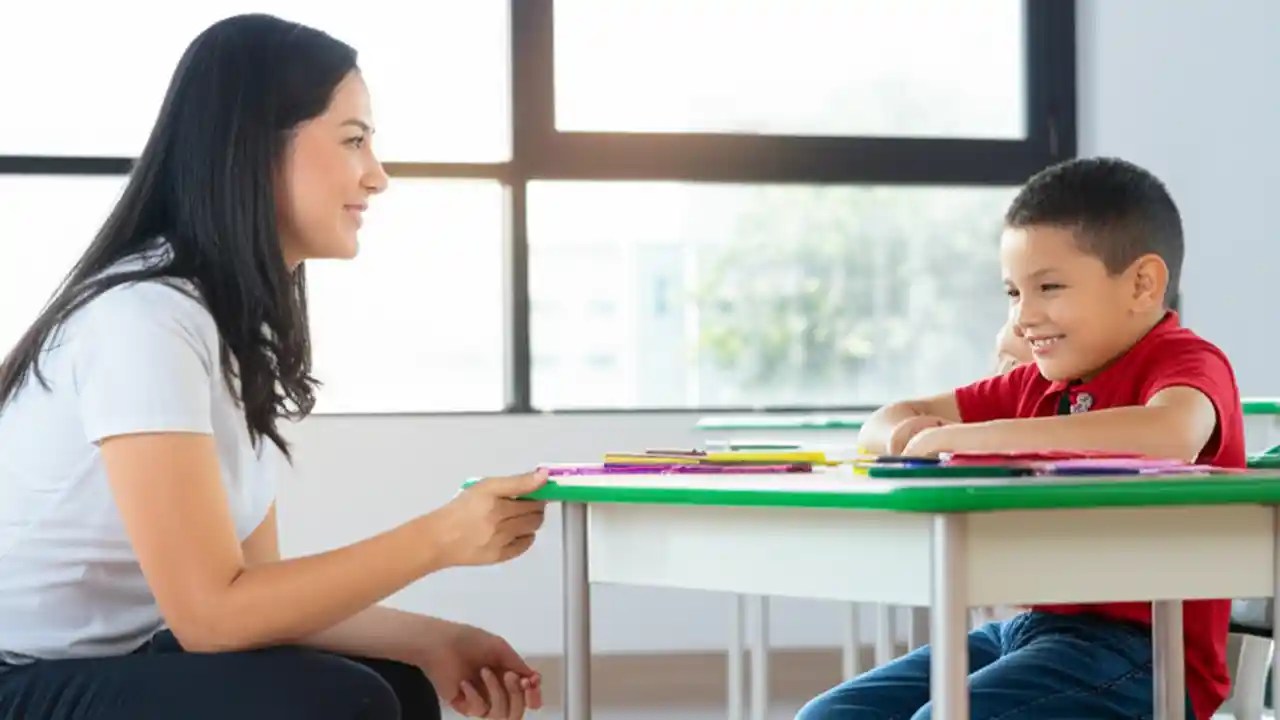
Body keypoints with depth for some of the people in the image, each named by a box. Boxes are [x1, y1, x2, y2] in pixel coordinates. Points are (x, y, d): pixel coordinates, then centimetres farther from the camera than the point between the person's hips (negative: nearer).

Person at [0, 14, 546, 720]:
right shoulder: (145, 316, -22)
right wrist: (443, 535, -20)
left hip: (116, 657, 10)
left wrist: (429, 642, -8)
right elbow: (211, 612, -24)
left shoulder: (247, 321, 8)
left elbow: (252, 581, 4)